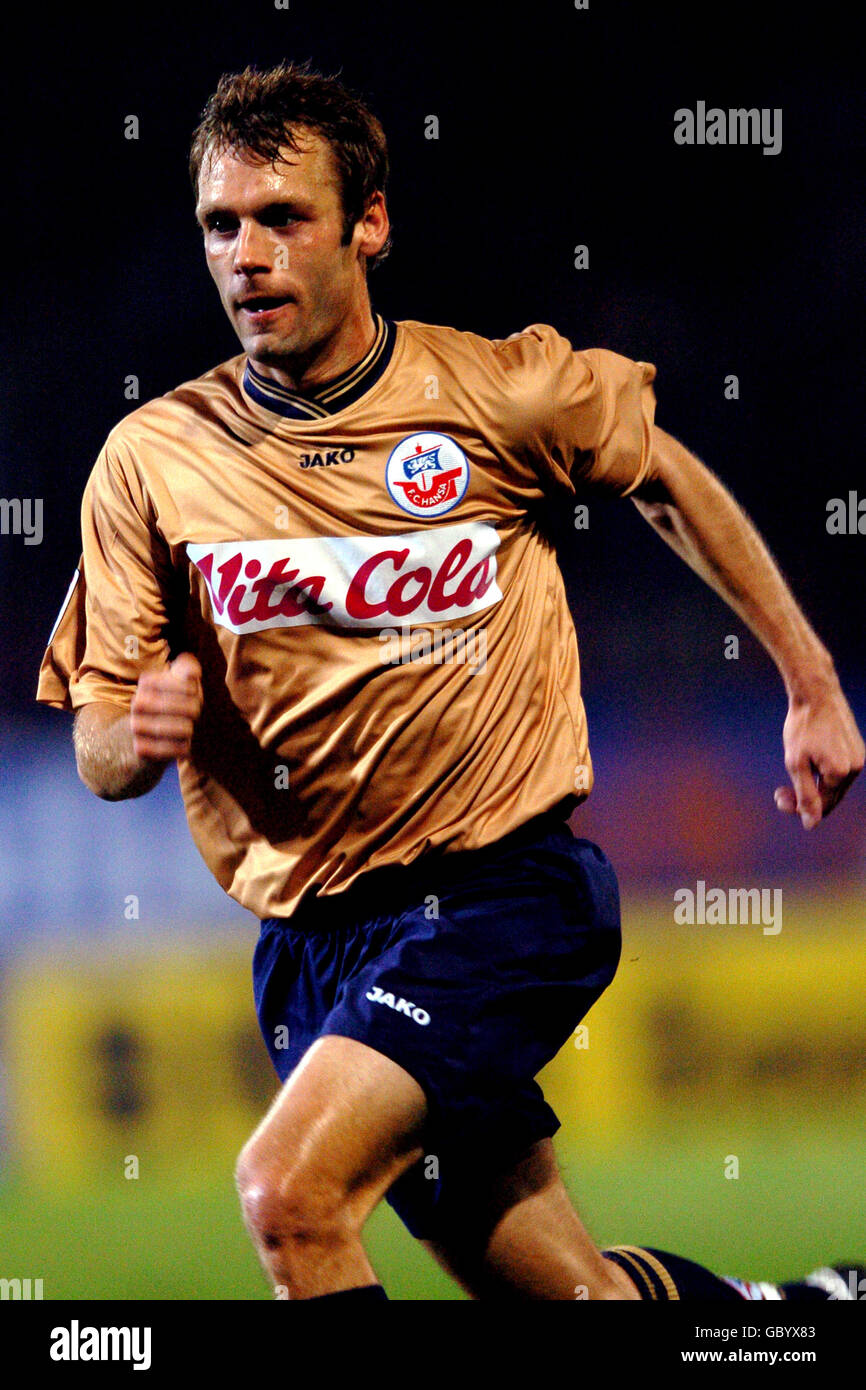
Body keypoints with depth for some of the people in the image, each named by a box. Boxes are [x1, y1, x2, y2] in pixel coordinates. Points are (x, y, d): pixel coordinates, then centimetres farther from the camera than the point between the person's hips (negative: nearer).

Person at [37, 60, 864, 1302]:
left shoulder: (502, 393, -7)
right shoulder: (154, 457, -3)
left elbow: (666, 480, 14)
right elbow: (99, 753, 2)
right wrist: (139, 737, -22)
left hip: (504, 887, -3)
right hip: (310, 930, 3)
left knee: (292, 1193, -24)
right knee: (566, 1293, 6)